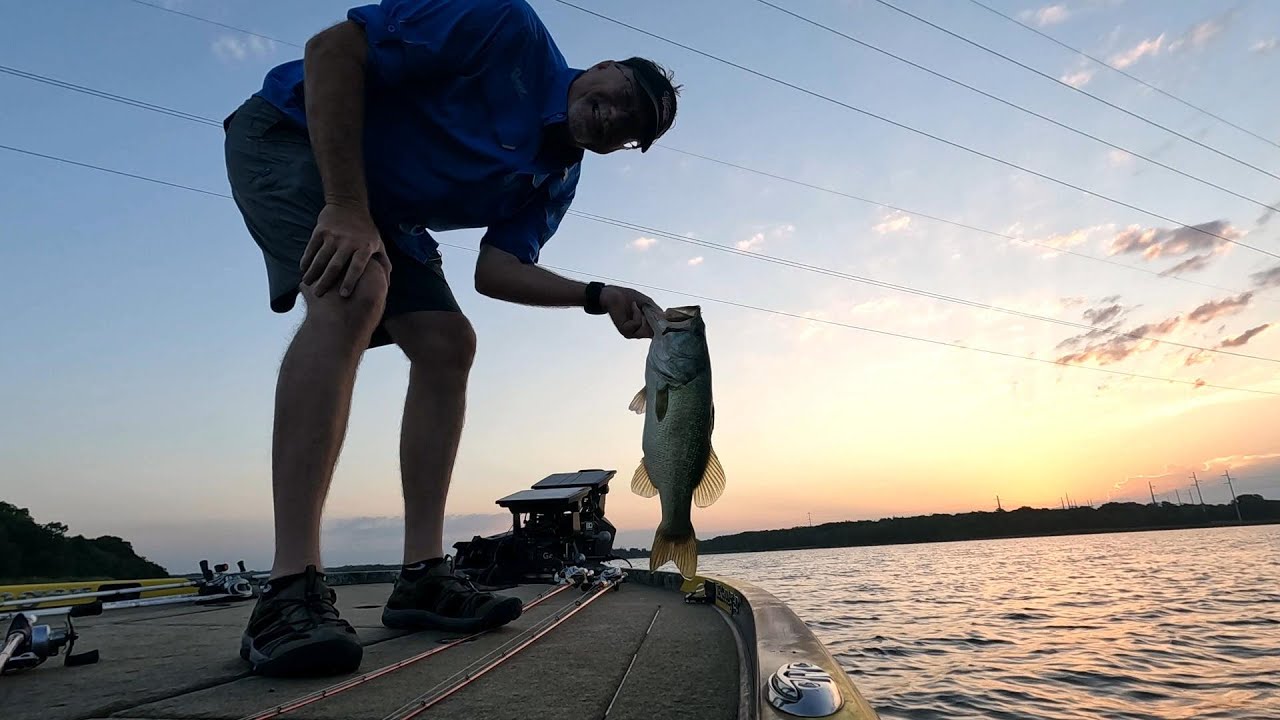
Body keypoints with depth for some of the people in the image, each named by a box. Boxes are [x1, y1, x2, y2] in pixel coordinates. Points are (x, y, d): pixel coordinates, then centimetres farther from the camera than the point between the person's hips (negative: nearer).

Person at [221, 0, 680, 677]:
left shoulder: (556, 179, 2)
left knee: (449, 345, -9)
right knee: (354, 294, -33)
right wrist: (348, 207, -31)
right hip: (294, 133, -7)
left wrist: (596, 296, -21)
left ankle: (422, 577, -8)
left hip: (387, 212, 8)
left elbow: (495, 270, -8)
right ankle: (289, 591, -34)